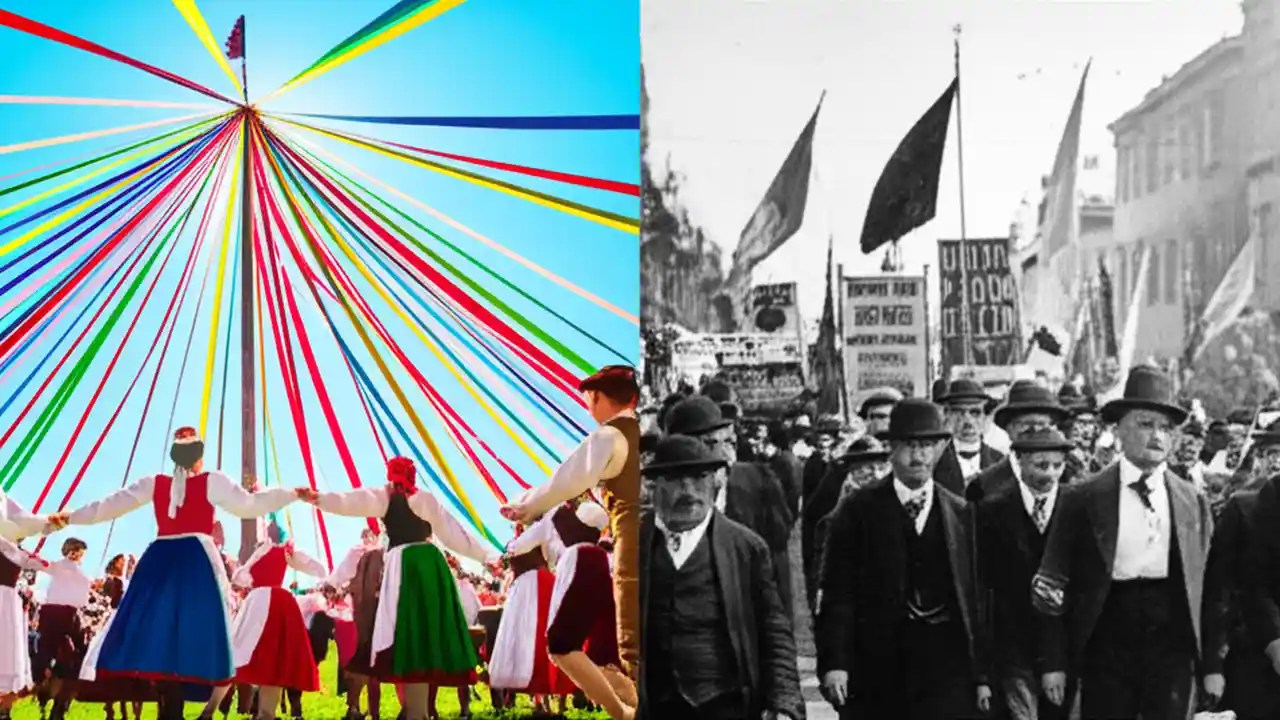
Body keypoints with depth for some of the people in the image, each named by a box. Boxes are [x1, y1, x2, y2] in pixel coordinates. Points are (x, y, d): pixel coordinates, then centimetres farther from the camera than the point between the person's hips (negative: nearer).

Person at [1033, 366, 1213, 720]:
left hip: (1172, 647, 2)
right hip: (1107, 647, -2)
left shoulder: (1193, 502, 8)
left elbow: (1209, 586, 8)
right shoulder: (1083, 500, 0)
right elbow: (1055, 586, 0)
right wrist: (1055, 662, -4)